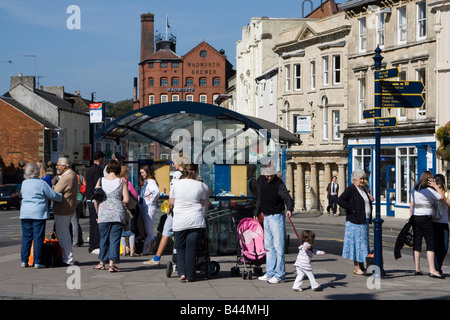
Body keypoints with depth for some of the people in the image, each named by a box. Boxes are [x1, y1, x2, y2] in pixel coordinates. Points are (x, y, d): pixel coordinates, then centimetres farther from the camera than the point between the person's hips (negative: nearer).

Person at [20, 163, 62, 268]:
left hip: (25, 213, 5)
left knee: (26, 237, 9)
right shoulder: (41, 183, -8)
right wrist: (62, 197, 14)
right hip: (39, 213, -5)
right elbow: (53, 195, -7)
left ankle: (24, 261, 10)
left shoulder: (24, 183, 10)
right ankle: (37, 262, 0)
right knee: (38, 238, -1)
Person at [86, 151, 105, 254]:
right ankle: (96, 246, -9)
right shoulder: (98, 169, -12)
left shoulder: (89, 170, 18)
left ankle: (92, 246, 15)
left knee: (93, 223, 12)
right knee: (97, 223, -8)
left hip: (89, 200, 10)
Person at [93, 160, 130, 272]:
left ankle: (102, 263, 23)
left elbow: (95, 199, 2)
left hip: (103, 213, 1)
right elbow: (126, 200, -4)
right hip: (118, 214, -1)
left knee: (104, 238, 13)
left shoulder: (100, 181, 3)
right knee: (115, 239, 0)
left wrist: (97, 213, 13)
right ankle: (112, 264, -6)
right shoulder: (121, 182, -1)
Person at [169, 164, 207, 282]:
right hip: (196, 221, -1)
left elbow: (171, 202, 10)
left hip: (180, 222, 1)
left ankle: (182, 273, -1)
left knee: (180, 247, 11)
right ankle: (190, 275, 4)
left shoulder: (176, 184, 1)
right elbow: (203, 203, 8)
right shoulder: (199, 185, -2)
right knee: (192, 248, 2)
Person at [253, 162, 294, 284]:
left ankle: (279, 275, -2)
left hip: (277, 217, -8)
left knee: (278, 246, -6)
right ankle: (270, 273, 22)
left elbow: (287, 198, -31)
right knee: (268, 246, 13)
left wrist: (289, 209, -50)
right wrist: (256, 212, 22)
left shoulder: (279, 184, -17)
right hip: (266, 217, 8)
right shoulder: (261, 180, 5)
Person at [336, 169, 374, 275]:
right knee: (357, 242, -6)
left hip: (364, 221, 9)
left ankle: (361, 266, 19)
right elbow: (340, 200, -20)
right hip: (355, 221, -9)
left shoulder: (363, 189, 16)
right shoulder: (350, 190, -11)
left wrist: (370, 200, 6)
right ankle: (356, 267, 0)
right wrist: (352, 209, -19)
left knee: (363, 242, 12)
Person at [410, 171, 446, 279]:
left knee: (417, 243, 8)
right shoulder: (429, 191, -13)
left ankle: (417, 269, 10)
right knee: (430, 244, -5)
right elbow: (442, 197, -6)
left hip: (415, 217, 7)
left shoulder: (414, 190, 9)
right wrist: (435, 186, -1)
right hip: (425, 219, -7)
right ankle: (432, 270, -9)